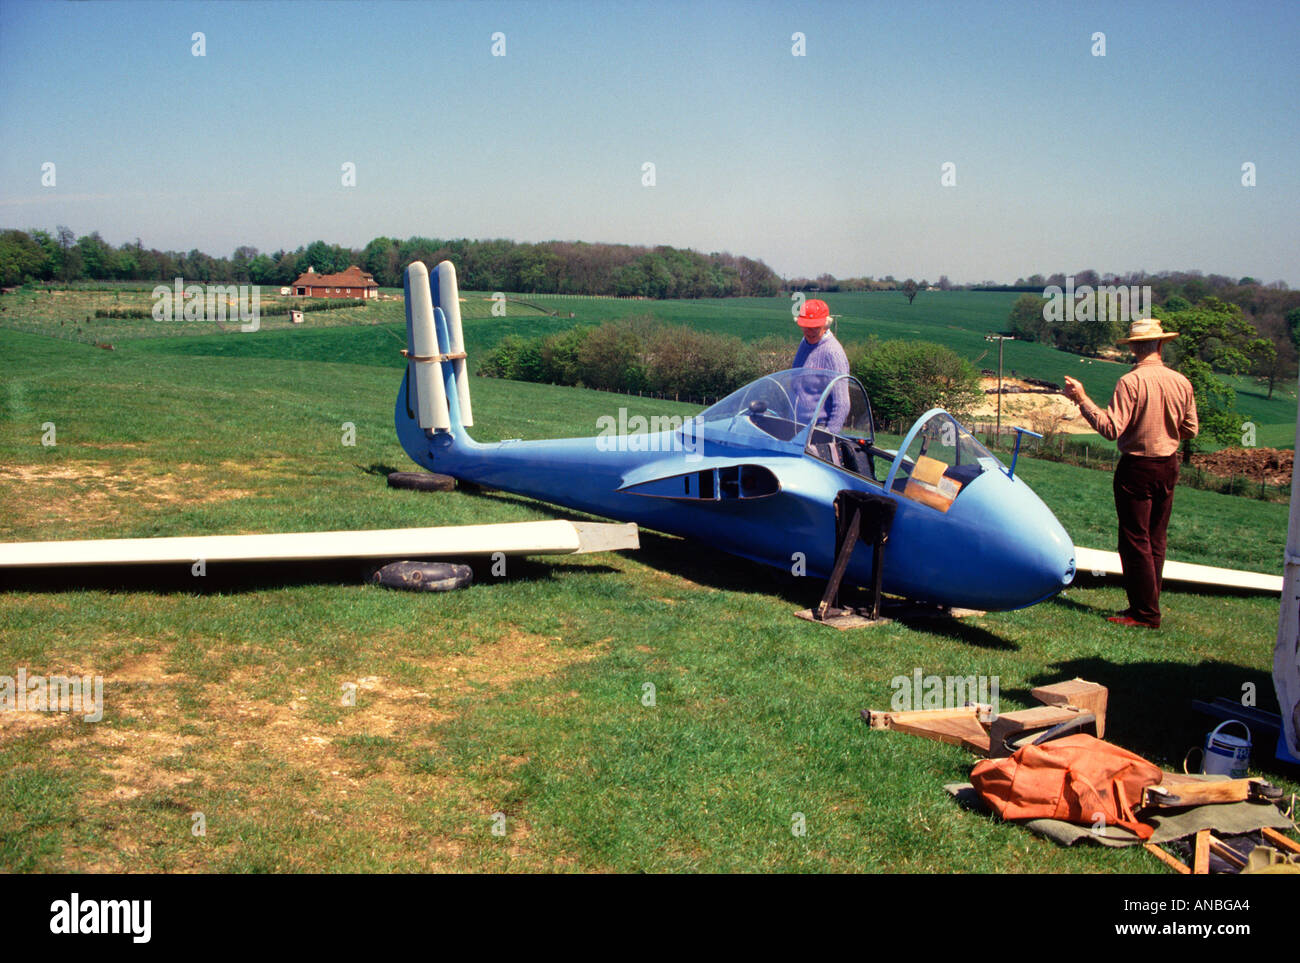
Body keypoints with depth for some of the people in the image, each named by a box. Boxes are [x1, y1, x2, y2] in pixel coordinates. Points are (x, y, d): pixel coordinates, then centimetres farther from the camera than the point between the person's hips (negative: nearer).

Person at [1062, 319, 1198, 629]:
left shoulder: (1131, 382, -17)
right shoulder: (1181, 382, 1)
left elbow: (1111, 429, -21)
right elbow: (1190, 430, 8)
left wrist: (1082, 400, -15)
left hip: (1137, 468, -6)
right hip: (1169, 466, 6)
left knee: (1135, 541, 1)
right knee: (1155, 541, 15)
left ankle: (1145, 613, 3)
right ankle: (1147, 606, 23)